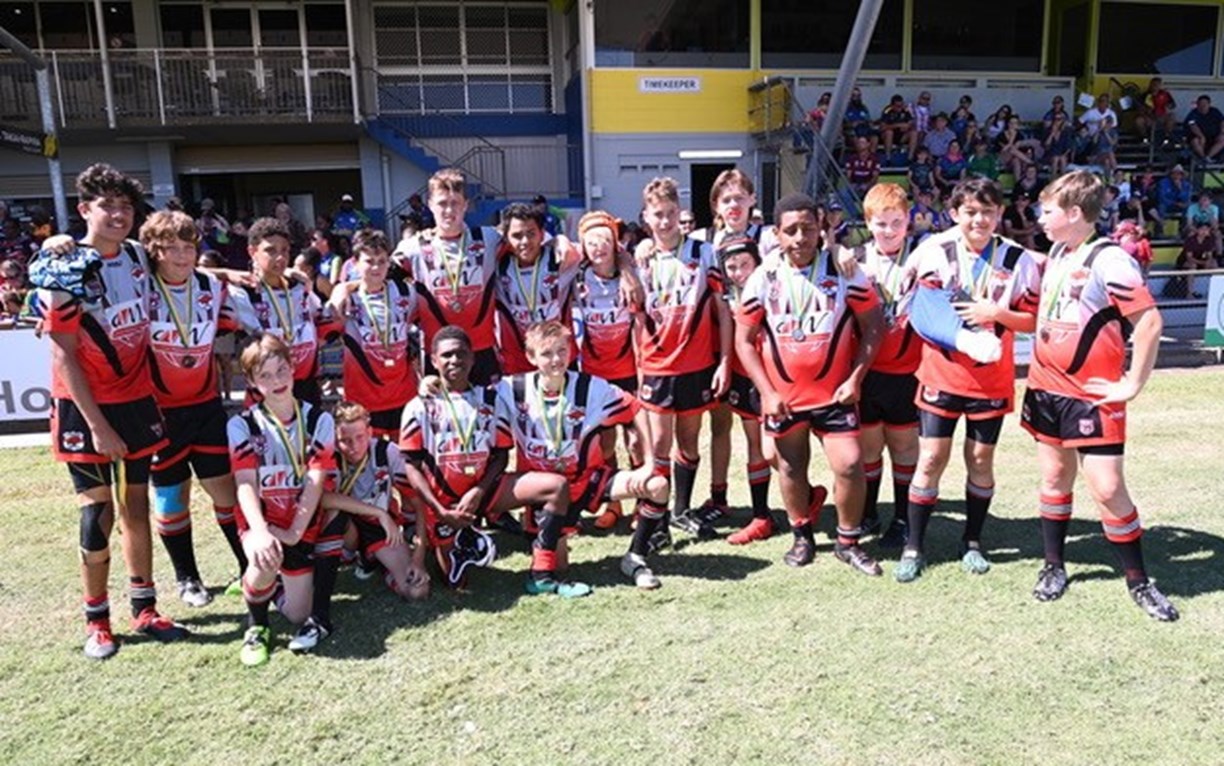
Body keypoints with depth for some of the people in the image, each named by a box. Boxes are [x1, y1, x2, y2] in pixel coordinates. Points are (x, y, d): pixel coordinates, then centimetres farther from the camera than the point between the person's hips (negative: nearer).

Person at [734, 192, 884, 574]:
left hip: (834, 394, -1)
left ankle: (849, 542, 15)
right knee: (791, 468, 12)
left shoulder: (845, 272, -5)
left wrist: (855, 378, -9)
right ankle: (802, 536, 34)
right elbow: (744, 340, -1)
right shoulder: (763, 279, -4)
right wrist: (767, 393, -7)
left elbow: (872, 328, 0)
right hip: (783, 397, 1)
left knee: (850, 464, -7)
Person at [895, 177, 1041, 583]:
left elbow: (1033, 320, 1)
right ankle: (914, 546, 11)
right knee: (931, 459, -1)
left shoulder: (1018, 259, -1)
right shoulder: (935, 250, -4)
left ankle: (972, 541, 28)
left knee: (981, 460, 10)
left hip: (992, 379, 1)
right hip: (941, 375, -1)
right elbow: (921, 310, -2)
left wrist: (997, 313, -18)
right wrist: (960, 334, -15)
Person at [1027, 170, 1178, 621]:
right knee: (1055, 477, 13)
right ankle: (1054, 565, 25)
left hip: (1090, 396, -7)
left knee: (1108, 488, -4)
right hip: (1046, 388, 7)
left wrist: (1132, 385, -16)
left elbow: (1150, 323, -19)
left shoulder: (1109, 260, -15)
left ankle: (1138, 580, 13)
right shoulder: (1057, 252, 9)